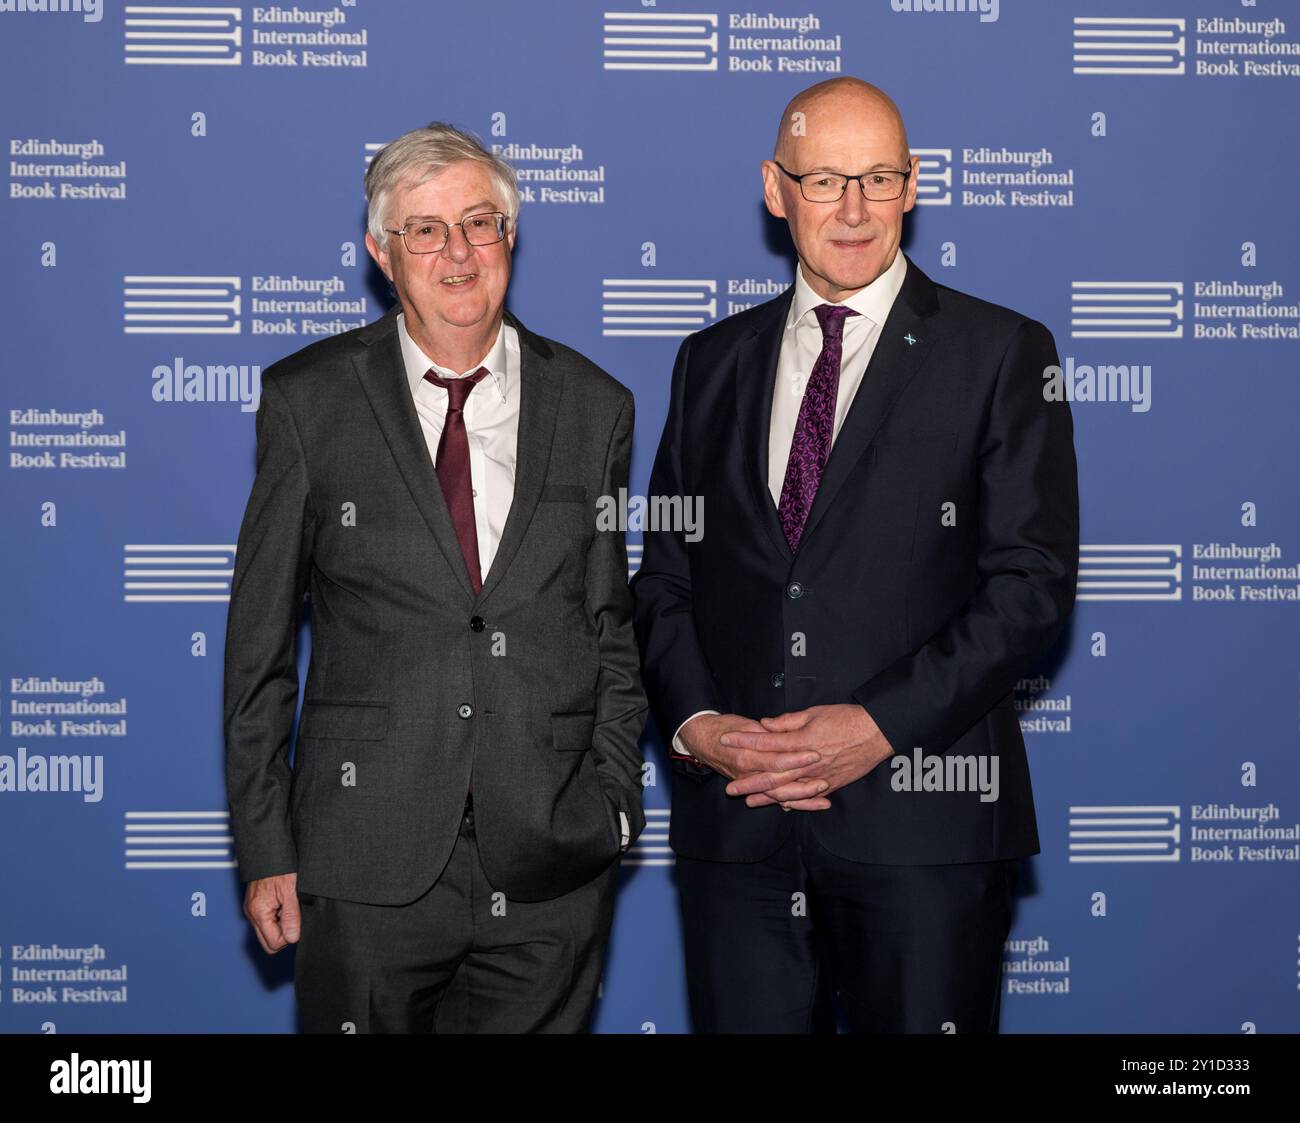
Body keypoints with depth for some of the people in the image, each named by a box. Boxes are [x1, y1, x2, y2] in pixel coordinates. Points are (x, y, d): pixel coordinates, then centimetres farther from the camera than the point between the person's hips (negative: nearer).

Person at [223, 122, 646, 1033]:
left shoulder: (594, 406, 7)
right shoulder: (307, 400, 1)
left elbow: (612, 630, 11)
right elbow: (259, 641, 3)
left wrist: (613, 803, 2)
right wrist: (265, 847, 0)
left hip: (550, 867, 1)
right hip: (368, 865, -1)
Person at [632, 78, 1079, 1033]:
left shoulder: (1001, 353, 2)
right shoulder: (712, 363, 14)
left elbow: (1034, 576, -5)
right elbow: (664, 573, 13)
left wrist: (884, 724, -14)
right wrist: (692, 722, -5)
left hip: (923, 820, -3)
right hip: (735, 821, 3)